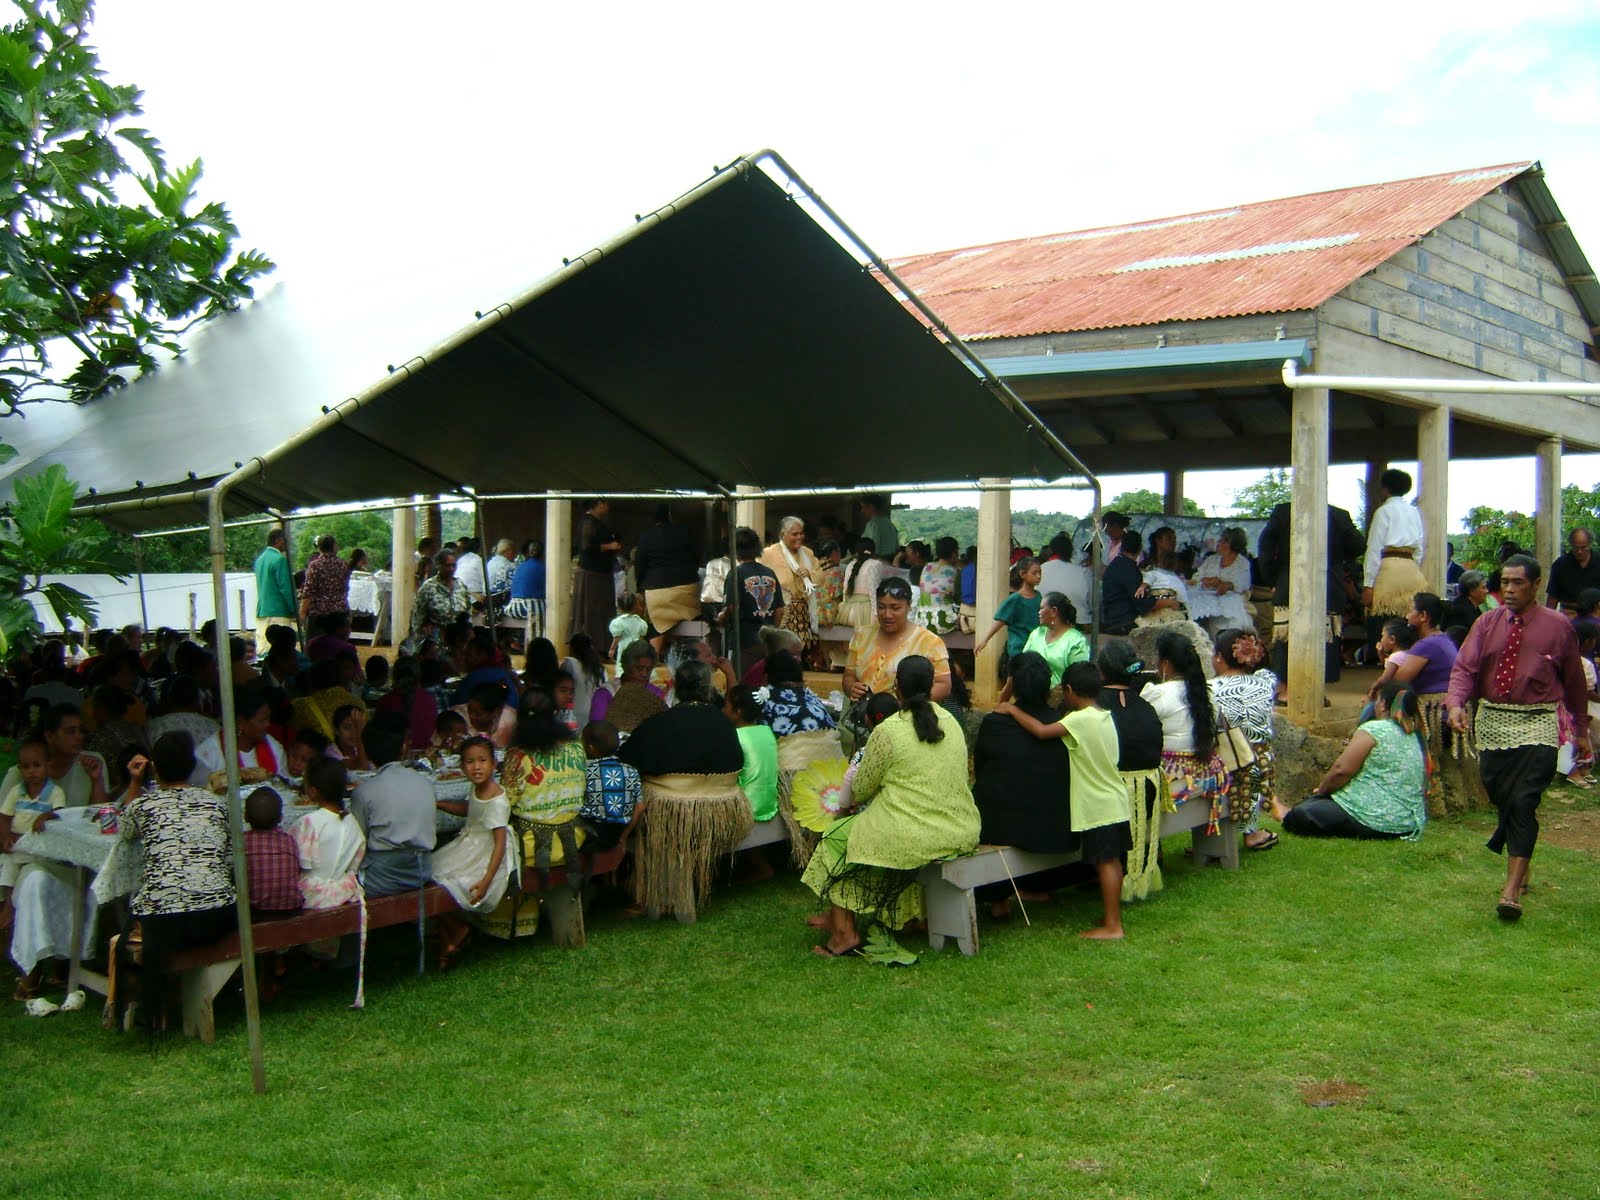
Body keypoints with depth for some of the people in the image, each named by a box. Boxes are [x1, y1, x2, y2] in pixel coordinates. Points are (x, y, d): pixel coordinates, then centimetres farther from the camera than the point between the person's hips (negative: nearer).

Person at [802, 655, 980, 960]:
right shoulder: (951, 722, 5)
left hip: (913, 838, -7)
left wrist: (853, 796, 22)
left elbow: (860, 789, -1)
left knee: (837, 839, 15)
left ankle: (844, 931, 14)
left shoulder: (887, 731, -13)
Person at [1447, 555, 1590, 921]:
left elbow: (1574, 682, 10)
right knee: (1502, 801, 10)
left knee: (1523, 803, -13)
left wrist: (1581, 730, 16)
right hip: (1492, 722, 3)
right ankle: (1519, 866, 32)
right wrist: (1457, 704, -22)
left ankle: (1512, 890, -16)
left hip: (1537, 725, -3)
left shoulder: (1558, 627, 1)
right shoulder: (1487, 623, 5)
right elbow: (1464, 668, -3)